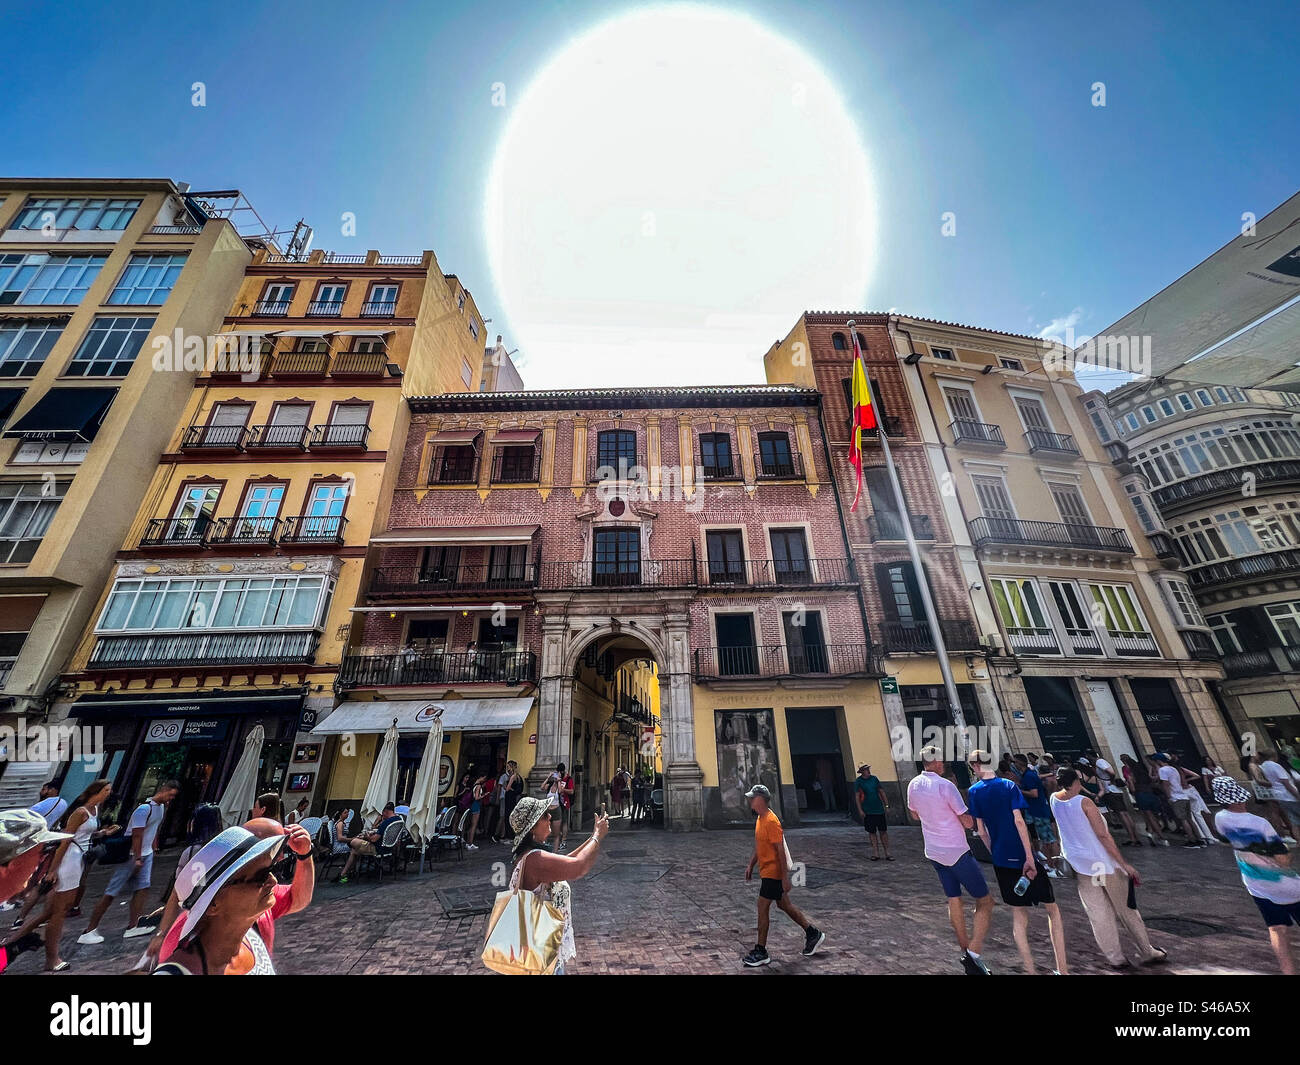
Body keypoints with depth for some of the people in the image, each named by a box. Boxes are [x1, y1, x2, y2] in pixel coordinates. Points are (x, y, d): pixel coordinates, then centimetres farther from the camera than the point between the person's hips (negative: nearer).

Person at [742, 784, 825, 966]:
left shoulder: (771, 821, -24)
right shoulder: (760, 819, 6)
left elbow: (780, 850, -23)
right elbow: (759, 846, 17)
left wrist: (785, 877, -21)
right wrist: (750, 865, 16)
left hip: (773, 872, -9)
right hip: (766, 871, 9)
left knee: (763, 907, -2)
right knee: (784, 905, 19)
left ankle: (761, 952, 10)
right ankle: (813, 933, 34)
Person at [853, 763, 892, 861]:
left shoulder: (874, 778, 3)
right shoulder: (858, 782, -5)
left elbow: (881, 792, 11)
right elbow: (857, 797, -4)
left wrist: (886, 804, 8)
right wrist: (860, 810, -9)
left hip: (879, 809, 2)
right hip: (867, 811, -2)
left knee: (883, 831, 4)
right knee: (872, 832, 5)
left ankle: (887, 853, 13)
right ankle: (876, 853, 14)